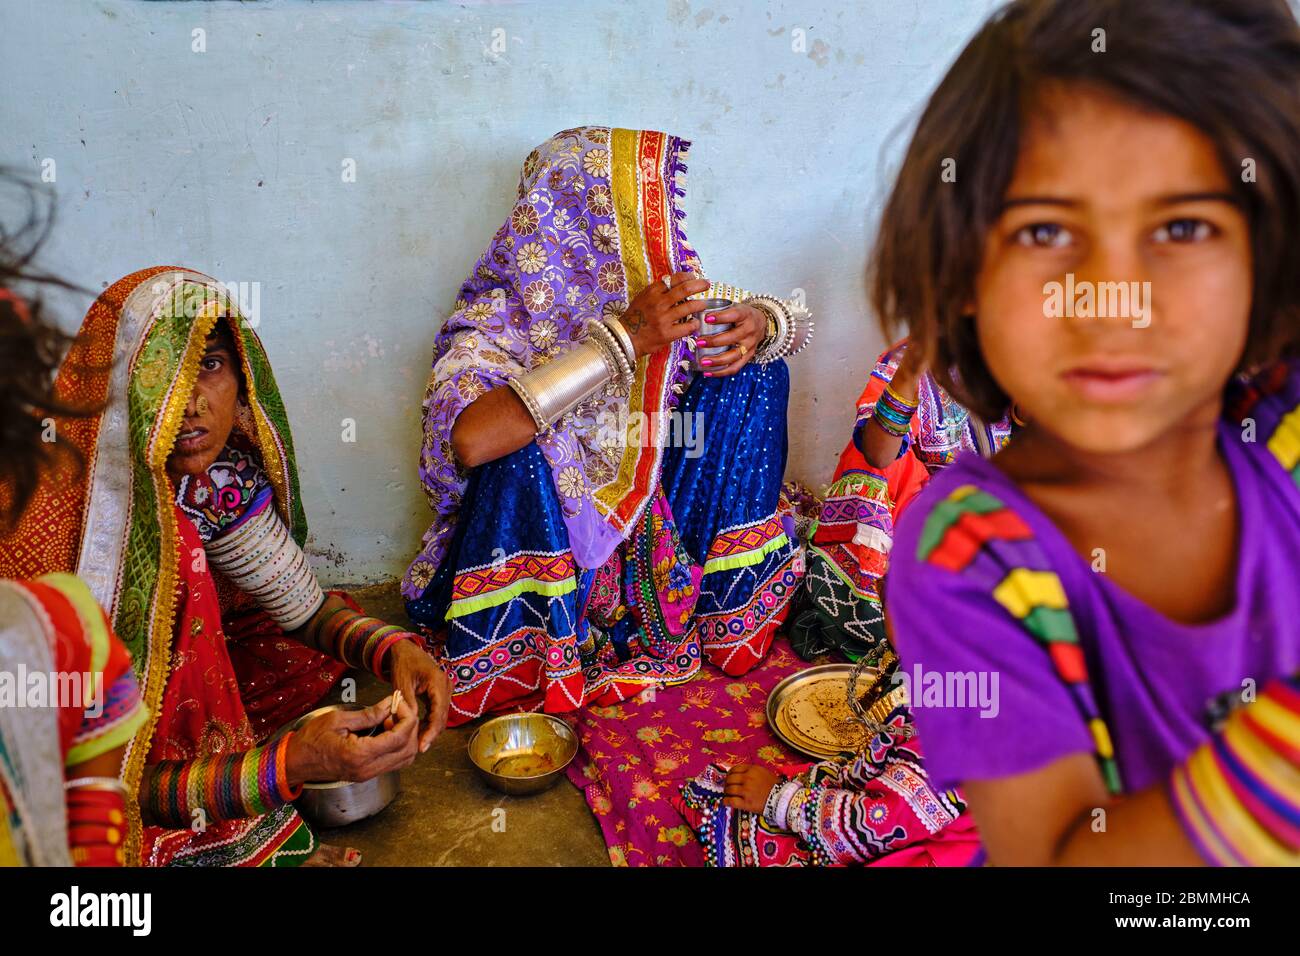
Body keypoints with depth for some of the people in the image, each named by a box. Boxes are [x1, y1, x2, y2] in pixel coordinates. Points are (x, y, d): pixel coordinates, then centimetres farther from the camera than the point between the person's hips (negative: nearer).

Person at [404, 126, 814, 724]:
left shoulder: (665, 287, -6)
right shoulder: (500, 319, -22)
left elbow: (791, 320, 4)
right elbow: (468, 440, -43)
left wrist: (759, 325, -23)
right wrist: (625, 339, -40)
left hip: (651, 516, 5)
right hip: (537, 536, -5)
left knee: (756, 372, -6)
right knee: (517, 448, -35)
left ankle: (730, 617, 2)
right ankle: (503, 676, -13)